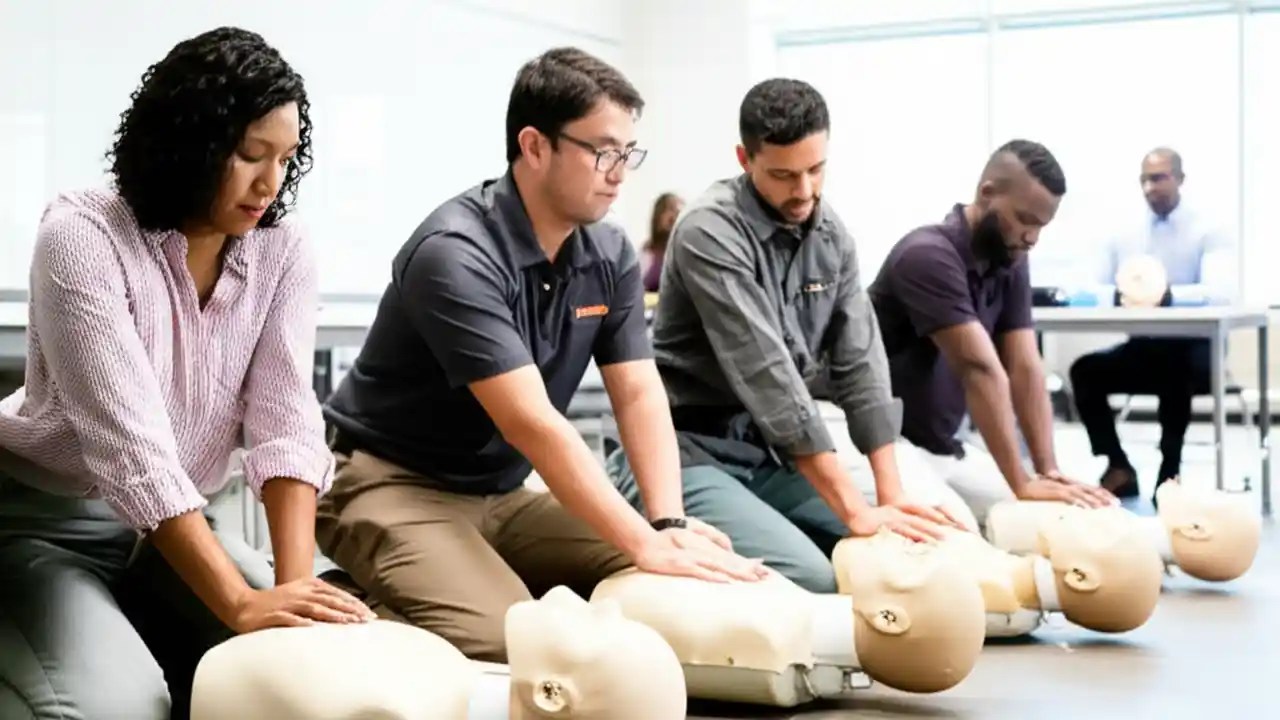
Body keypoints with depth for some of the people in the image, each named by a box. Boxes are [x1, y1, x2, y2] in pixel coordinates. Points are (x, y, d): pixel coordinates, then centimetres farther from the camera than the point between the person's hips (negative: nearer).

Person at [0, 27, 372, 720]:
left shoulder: (284, 255, -6)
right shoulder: (84, 235, -22)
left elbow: (285, 422, -16)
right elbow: (130, 444, -30)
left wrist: (295, 582, -32)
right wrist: (241, 603, -38)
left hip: (172, 524, 5)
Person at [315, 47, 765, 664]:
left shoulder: (610, 256, 0)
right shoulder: (456, 255, -24)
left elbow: (639, 396, -4)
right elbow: (531, 424, -30)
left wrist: (671, 525, -21)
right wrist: (648, 544, -34)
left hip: (501, 493, 8)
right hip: (394, 484, -8)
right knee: (505, 638, -31)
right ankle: (372, 616, -1)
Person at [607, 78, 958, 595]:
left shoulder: (830, 235, 5)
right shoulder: (712, 232, -19)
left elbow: (860, 364, 1)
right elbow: (766, 376, -26)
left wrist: (892, 496, -11)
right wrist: (855, 511, -28)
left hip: (774, 454, 7)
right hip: (695, 453, -7)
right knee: (809, 579, -27)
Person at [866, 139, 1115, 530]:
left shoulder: (1011, 265, 4)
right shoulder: (929, 256, -22)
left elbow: (1026, 369, -3)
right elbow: (981, 371, -28)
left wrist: (1048, 470, -15)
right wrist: (1022, 483, -30)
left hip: (944, 446, 9)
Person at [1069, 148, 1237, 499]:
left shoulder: (1207, 232, -2)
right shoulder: (1123, 235, 11)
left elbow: (1222, 291, -19)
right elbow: (1092, 292, 2)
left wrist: (1168, 295, -36)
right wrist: (1118, 295, -22)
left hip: (1193, 352, -4)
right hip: (1142, 348, 4)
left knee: (1176, 372, -37)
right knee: (1085, 370, -21)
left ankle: (1168, 474, -21)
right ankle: (1119, 468, -10)